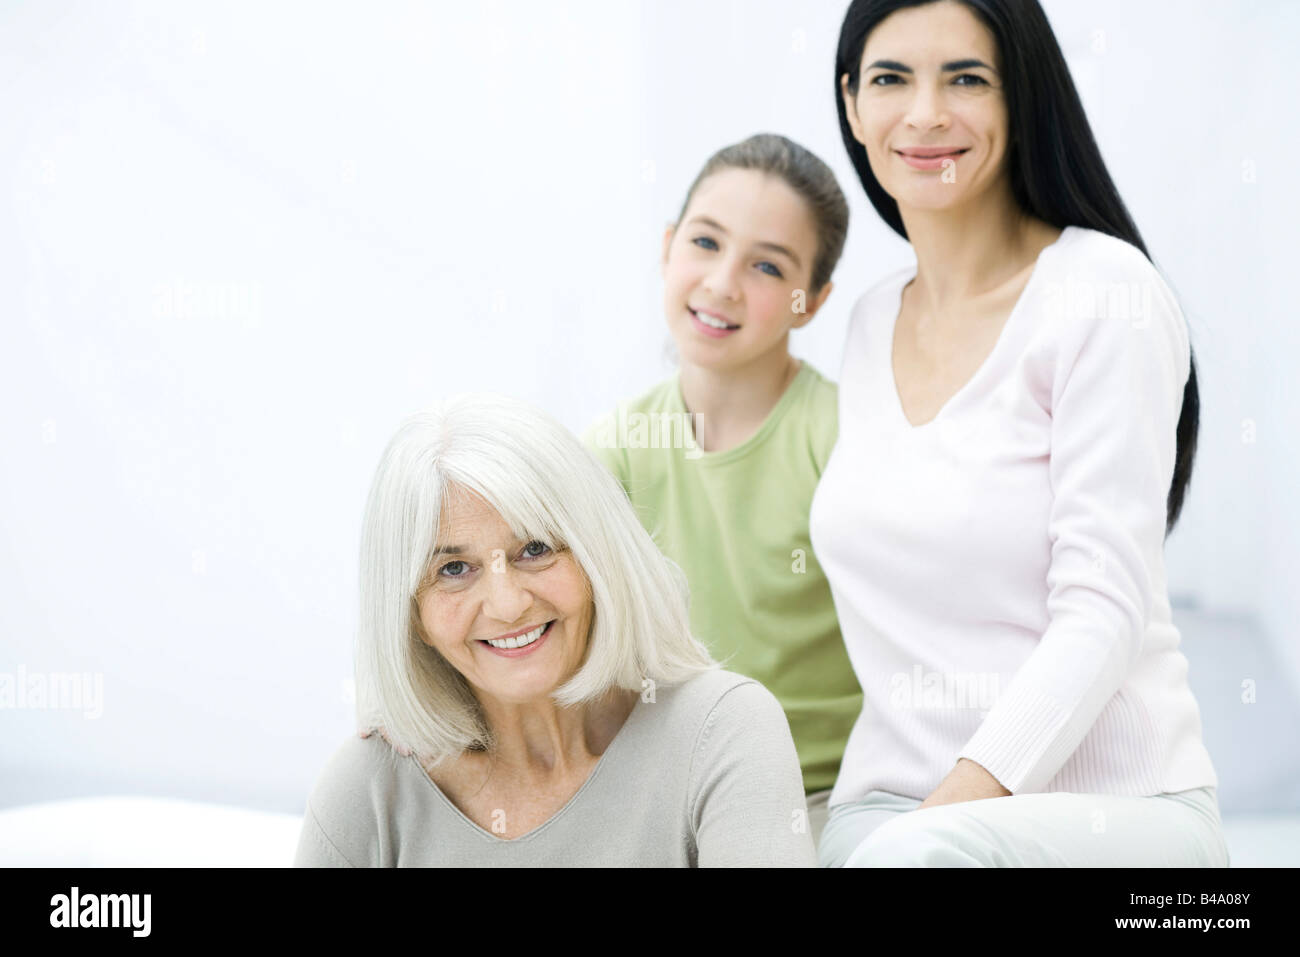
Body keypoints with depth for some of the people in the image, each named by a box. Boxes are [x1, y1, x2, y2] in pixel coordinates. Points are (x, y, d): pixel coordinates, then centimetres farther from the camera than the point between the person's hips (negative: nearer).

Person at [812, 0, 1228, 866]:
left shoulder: (1105, 294, -6)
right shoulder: (873, 324, 13)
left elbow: (1101, 614, -13)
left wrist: (946, 816, -22)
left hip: (1116, 810, -5)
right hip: (889, 802, 5)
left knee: (914, 857, -36)